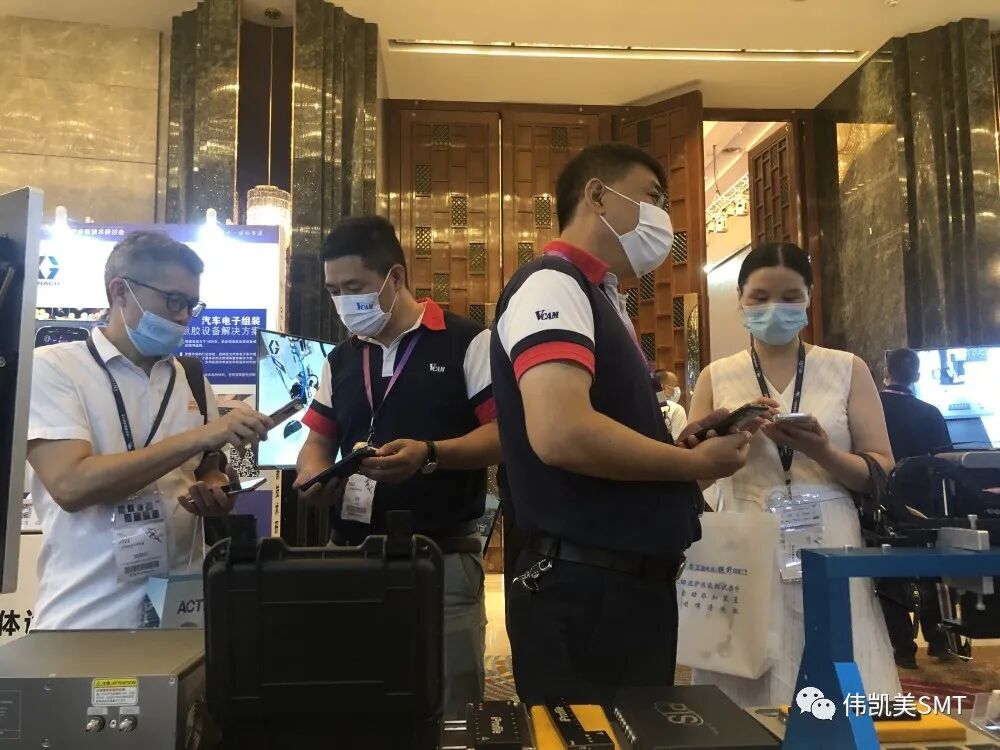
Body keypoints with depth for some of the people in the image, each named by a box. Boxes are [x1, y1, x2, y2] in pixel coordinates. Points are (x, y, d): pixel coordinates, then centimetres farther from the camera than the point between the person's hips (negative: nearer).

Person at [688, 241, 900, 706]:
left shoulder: (847, 370, 6)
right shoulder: (717, 377, 6)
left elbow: (883, 472, 2)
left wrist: (821, 451, -16)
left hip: (827, 546, 0)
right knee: (747, 691, 4)